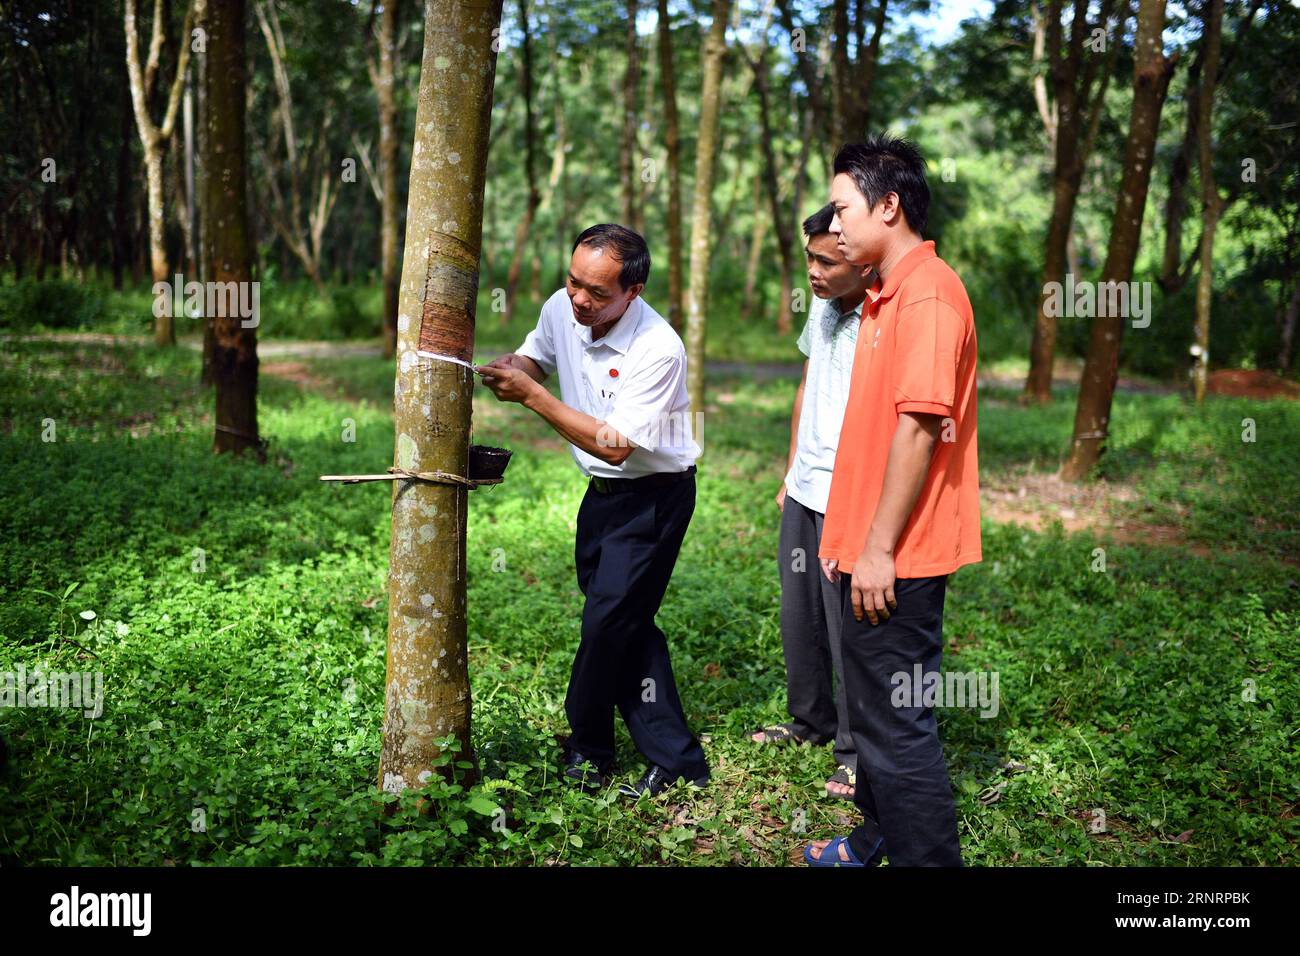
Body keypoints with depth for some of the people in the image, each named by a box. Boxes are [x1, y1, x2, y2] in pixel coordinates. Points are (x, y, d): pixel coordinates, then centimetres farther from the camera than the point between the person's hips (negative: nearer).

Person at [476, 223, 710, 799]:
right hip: (602, 493, 8)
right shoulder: (561, 309, -4)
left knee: (607, 623, -8)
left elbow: (614, 445, -28)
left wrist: (531, 395, -29)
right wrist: (504, 369, -6)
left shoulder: (657, 350, -25)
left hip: (654, 496, -8)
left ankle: (587, 751, 14)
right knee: (628, 628, 7)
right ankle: (676, 762, 13)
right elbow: (532, 358, 18)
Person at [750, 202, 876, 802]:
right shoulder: (821, 309, 9)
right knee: (799, 615, 17)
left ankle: (857, 751, 15)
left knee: (848, 624, -1)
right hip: (804, 491, 8)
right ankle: (811, 720, 36)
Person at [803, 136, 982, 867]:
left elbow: (919, 426, -22)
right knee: (874, 713, 21)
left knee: (898, 727, -2)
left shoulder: (928, 292, -16)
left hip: (897, 558, -10)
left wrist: (879, 550, -21)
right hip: (871, 549, 10)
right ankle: (878, 840, 37)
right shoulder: (889, 294, 16)